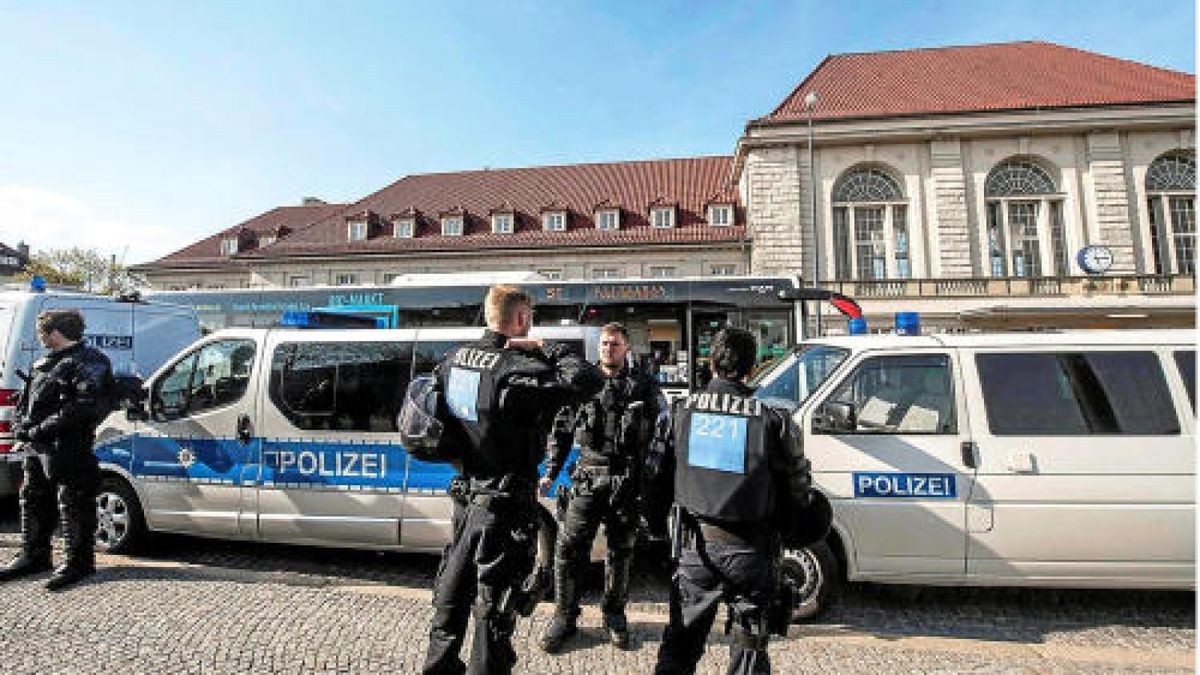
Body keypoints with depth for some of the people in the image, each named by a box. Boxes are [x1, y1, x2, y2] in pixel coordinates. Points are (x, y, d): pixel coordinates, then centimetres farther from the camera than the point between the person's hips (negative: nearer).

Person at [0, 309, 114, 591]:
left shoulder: (87, 361, -11)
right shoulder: (44, 364, 20)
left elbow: (85, 406, -21)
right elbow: (27, 401, 26)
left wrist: (43, 428, -20)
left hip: (69, 448, -10)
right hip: (36, 448, 10)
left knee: (73, 505, -4)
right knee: (33, 500, 18)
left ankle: (79, 560, 6)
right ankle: (33, 556, 32)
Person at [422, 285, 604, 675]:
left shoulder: (454, 359, 0)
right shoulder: (517, 368, -24)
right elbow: (588, 380, -28)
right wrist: (545, 349, -16)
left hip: (467, 496, 8)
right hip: (506, 504, -8)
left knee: (453, 589, 24)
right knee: (496, 602, 8)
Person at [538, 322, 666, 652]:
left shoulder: (644, 384, 4)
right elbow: (561, 430, 12)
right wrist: (551, 473, 7)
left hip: (627, 482, 0)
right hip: (587, 478, 1)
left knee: (620, 550, 12)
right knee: (568, 548, -1)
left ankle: (614, 614, 32)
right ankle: (565, 616, 19)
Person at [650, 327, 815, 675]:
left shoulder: (682, 411, -3)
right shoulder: (771, 419, -10)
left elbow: (658, 473, 5)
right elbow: (796, 489, -1)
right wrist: (789, 534, 15)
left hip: (697, 547, 2)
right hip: (752, 553, -1)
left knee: (679, 646, 19)